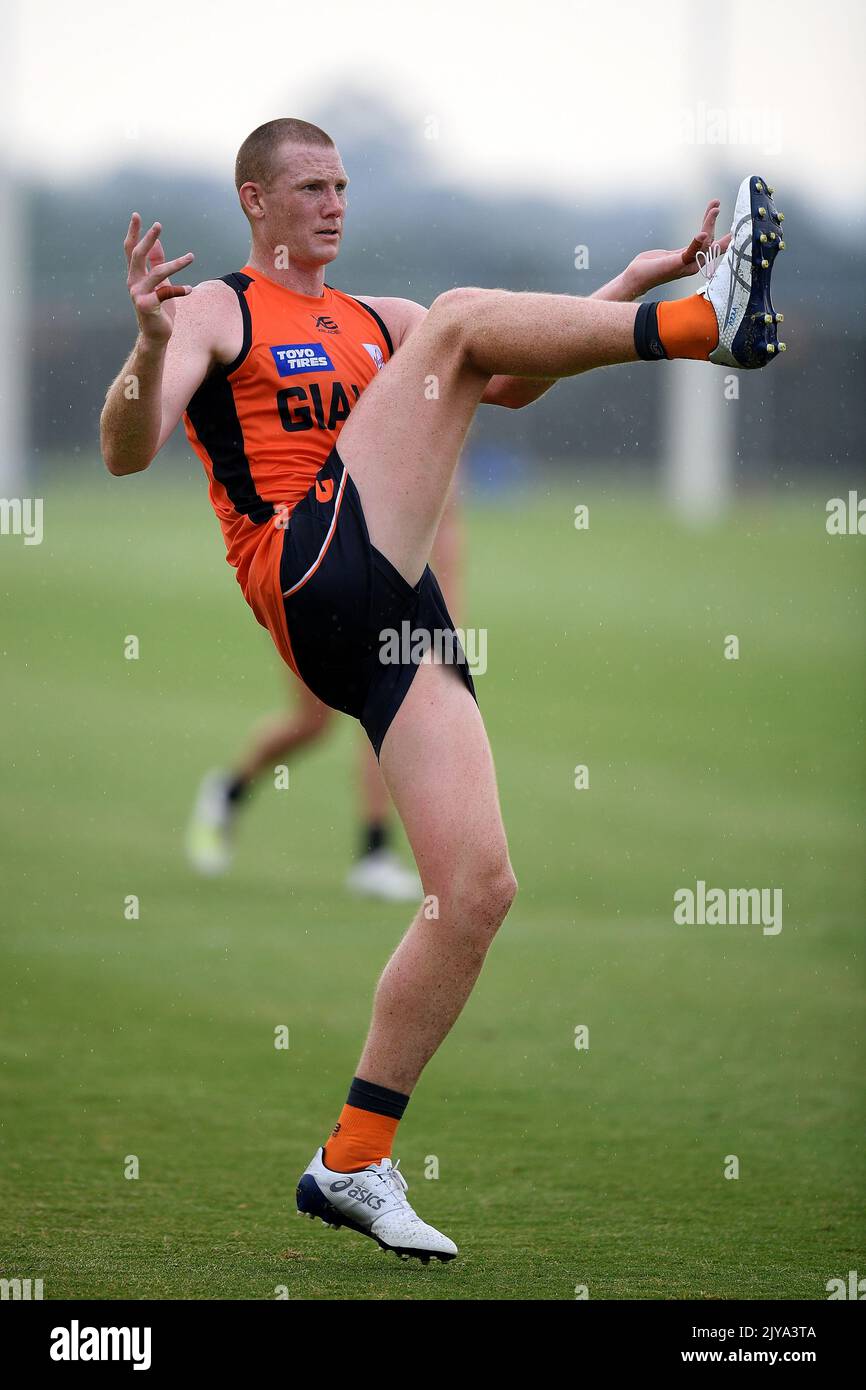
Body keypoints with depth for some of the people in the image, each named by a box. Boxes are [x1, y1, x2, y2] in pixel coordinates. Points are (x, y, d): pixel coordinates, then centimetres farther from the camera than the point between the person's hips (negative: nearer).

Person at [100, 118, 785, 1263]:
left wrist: (622, 291, 11)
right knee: (462, 318, -12)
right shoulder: (220, 311, 9)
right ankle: (709, 325, -24)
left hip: (401, 615, 6)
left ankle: (353, 1164, 0)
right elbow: (127, 455, -6)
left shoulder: (377, 322, 30)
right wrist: (152, 348, -27)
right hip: (311, 578, -6)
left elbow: (512, 386, 24)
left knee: (477, 890, -6)